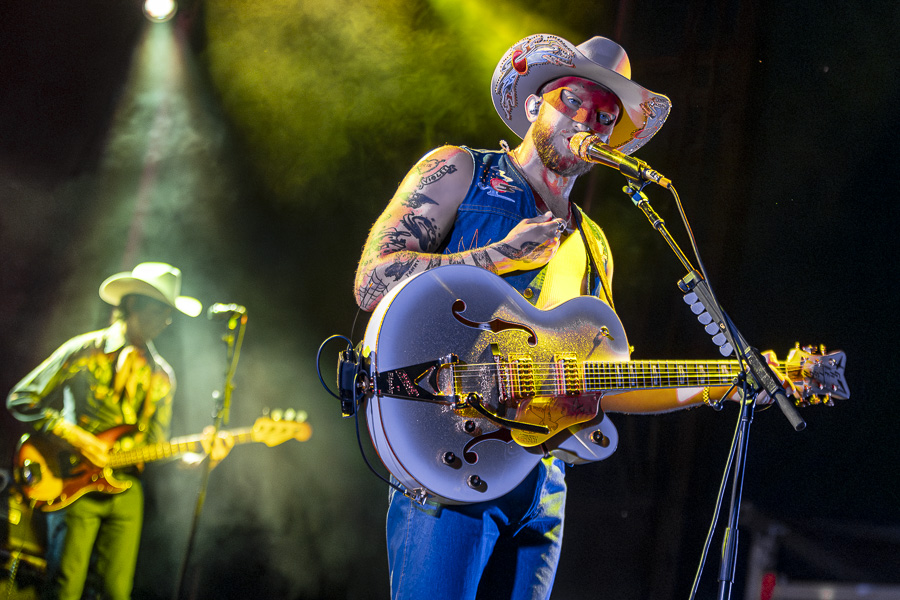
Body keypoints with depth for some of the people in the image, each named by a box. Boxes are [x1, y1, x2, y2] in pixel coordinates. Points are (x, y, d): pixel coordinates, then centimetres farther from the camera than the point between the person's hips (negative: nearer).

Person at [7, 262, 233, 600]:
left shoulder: (161, 376, 13)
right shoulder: (84, 351, -1)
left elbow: (157, 446, 10)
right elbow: (21, 401, -3)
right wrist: (76, 437, -13)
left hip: (126, 491, 4)